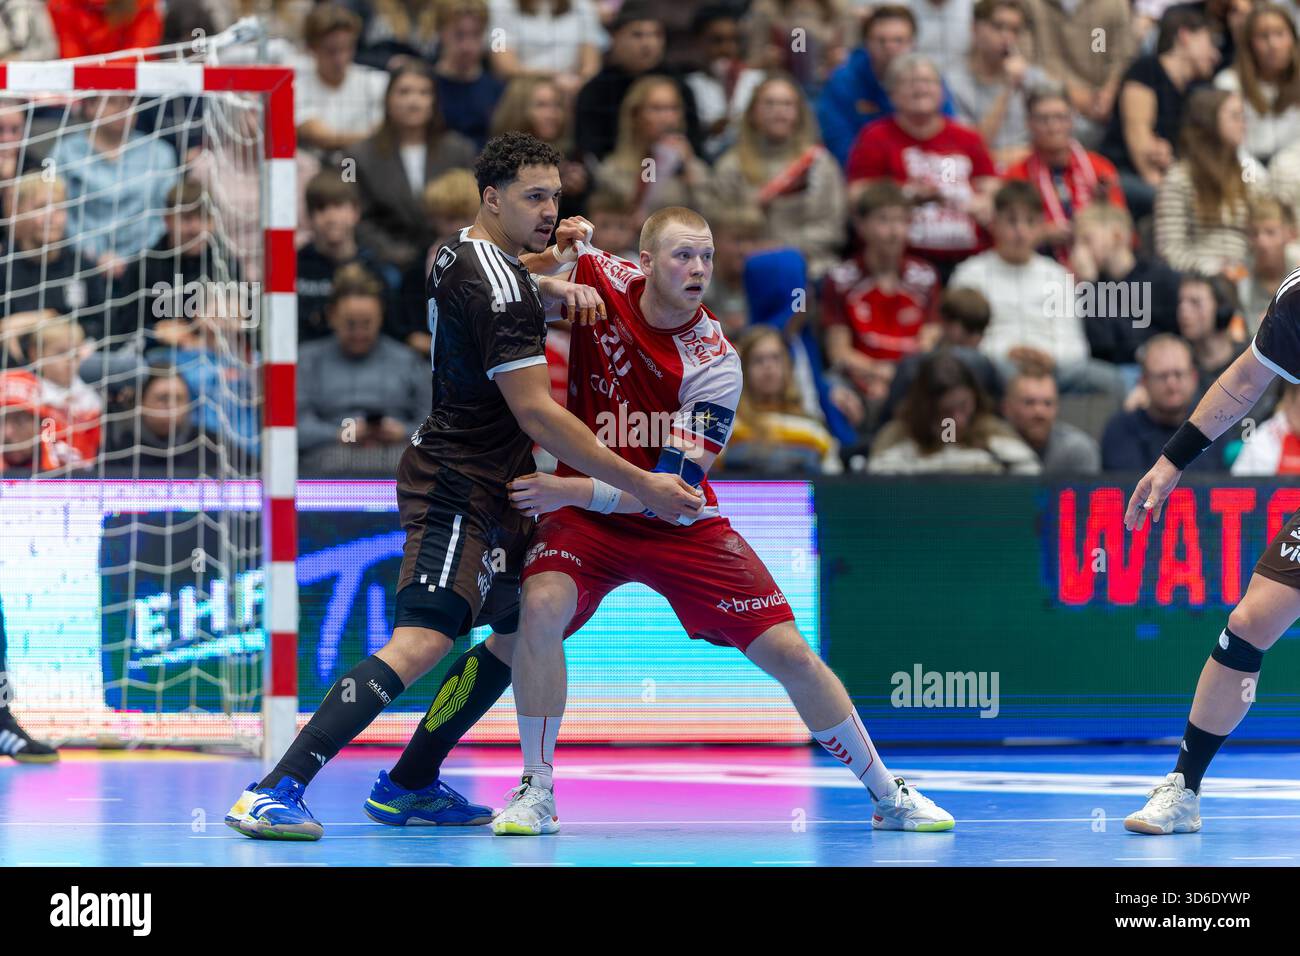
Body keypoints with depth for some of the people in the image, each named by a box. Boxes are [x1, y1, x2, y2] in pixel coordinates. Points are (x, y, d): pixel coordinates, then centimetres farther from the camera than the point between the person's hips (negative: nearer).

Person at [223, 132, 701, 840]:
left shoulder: (459, 255, 10)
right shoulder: (496, 287, -19)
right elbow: (536, 415, -22)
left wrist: (555, 285, 12)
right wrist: (642, 486, -20)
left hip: (481, 486, 11)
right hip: (459, 485, -11)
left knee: (522, 627, 21)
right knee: (422, 643, -23)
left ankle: (408, 785, 22)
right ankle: (273, 792, -31)